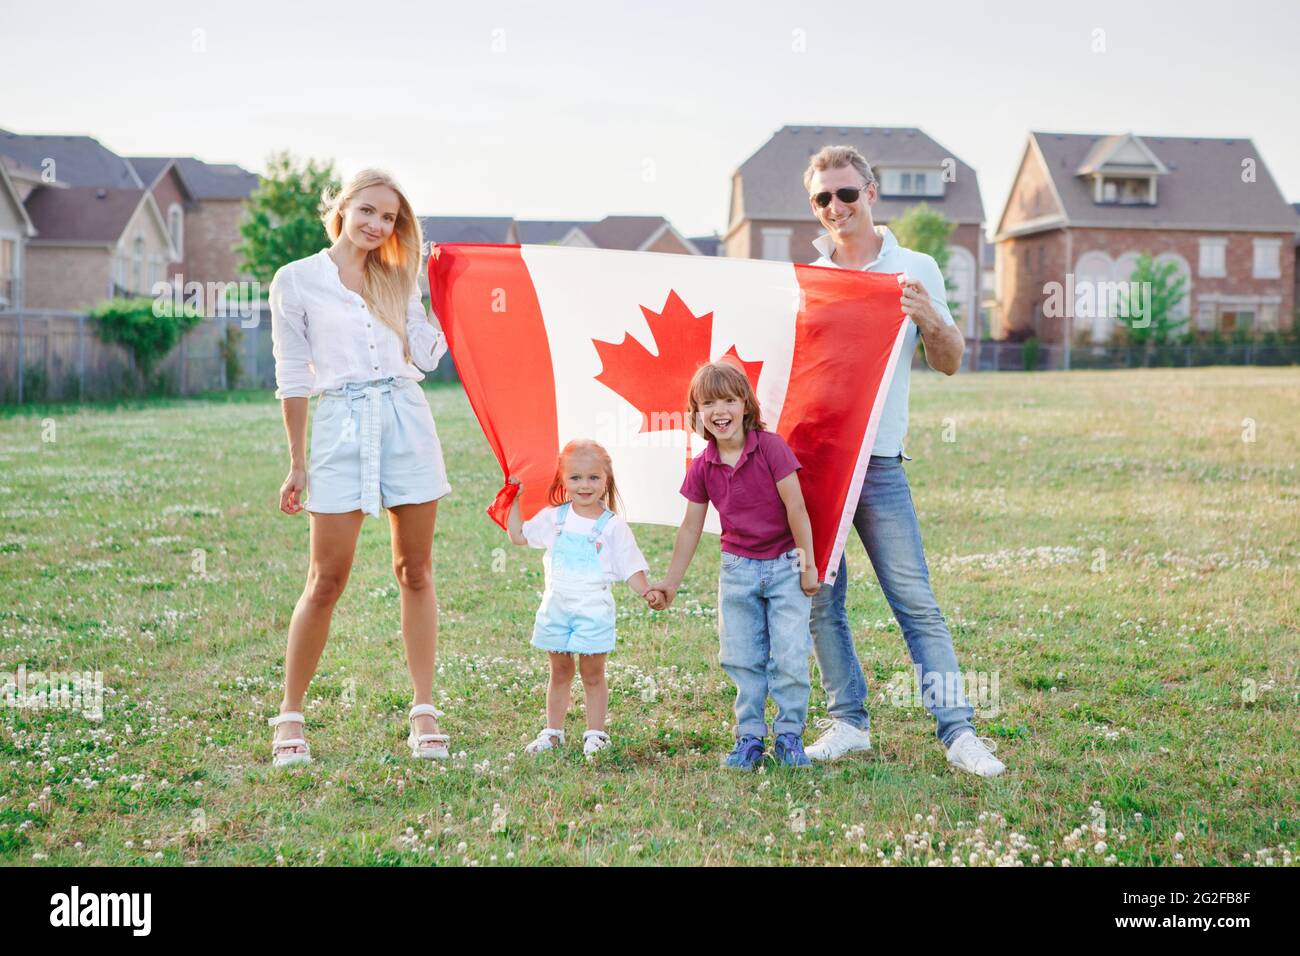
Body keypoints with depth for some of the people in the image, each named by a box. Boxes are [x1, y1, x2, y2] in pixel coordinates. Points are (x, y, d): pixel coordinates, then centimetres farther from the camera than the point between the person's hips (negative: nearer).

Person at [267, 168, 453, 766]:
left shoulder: (397, 279, 13)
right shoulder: (296, 281, 3)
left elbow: (424, 358, 6)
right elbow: (292, 377, 4)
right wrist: (298, 461, 3)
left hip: (407, 420, 3)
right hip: (341, 425, -3)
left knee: (415, 572, 5)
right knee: (326, 582, -2)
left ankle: (423, 712, 14)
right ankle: (290, 716, 13)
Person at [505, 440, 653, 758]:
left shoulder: (613, 526, -4)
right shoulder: (554, 517, 5)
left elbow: (631, 568, -5)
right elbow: (518, 535, 18)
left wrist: (647, 592, -22)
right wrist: (514, 499, 11)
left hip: (593, 611, -3)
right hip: (556, 609, 3)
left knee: (592, 674, 3)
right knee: (559, 673, 13)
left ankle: (595, 733, 13)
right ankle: (552, 732, 21)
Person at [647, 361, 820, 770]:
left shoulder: (770, 447, -13)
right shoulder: (702, 467, -2)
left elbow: (795, 506, -12)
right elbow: (691, 527, 6)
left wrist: (808, 564, -10)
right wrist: (670, 583, 8)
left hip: (784, 564, -3)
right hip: (738, 568, 3)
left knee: (790, 655, -4)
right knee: (742, 659, 5)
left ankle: (789, 735, 10)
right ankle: (750, 737, 16)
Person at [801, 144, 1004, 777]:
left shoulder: (915, 271, 6)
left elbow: (950, 364, 7)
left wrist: (930, 321, -12)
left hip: (878, 463, -2)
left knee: (916, 601, -4)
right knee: (820, 603, 6)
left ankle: (958, 732, 0)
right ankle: (849, 723, 17)